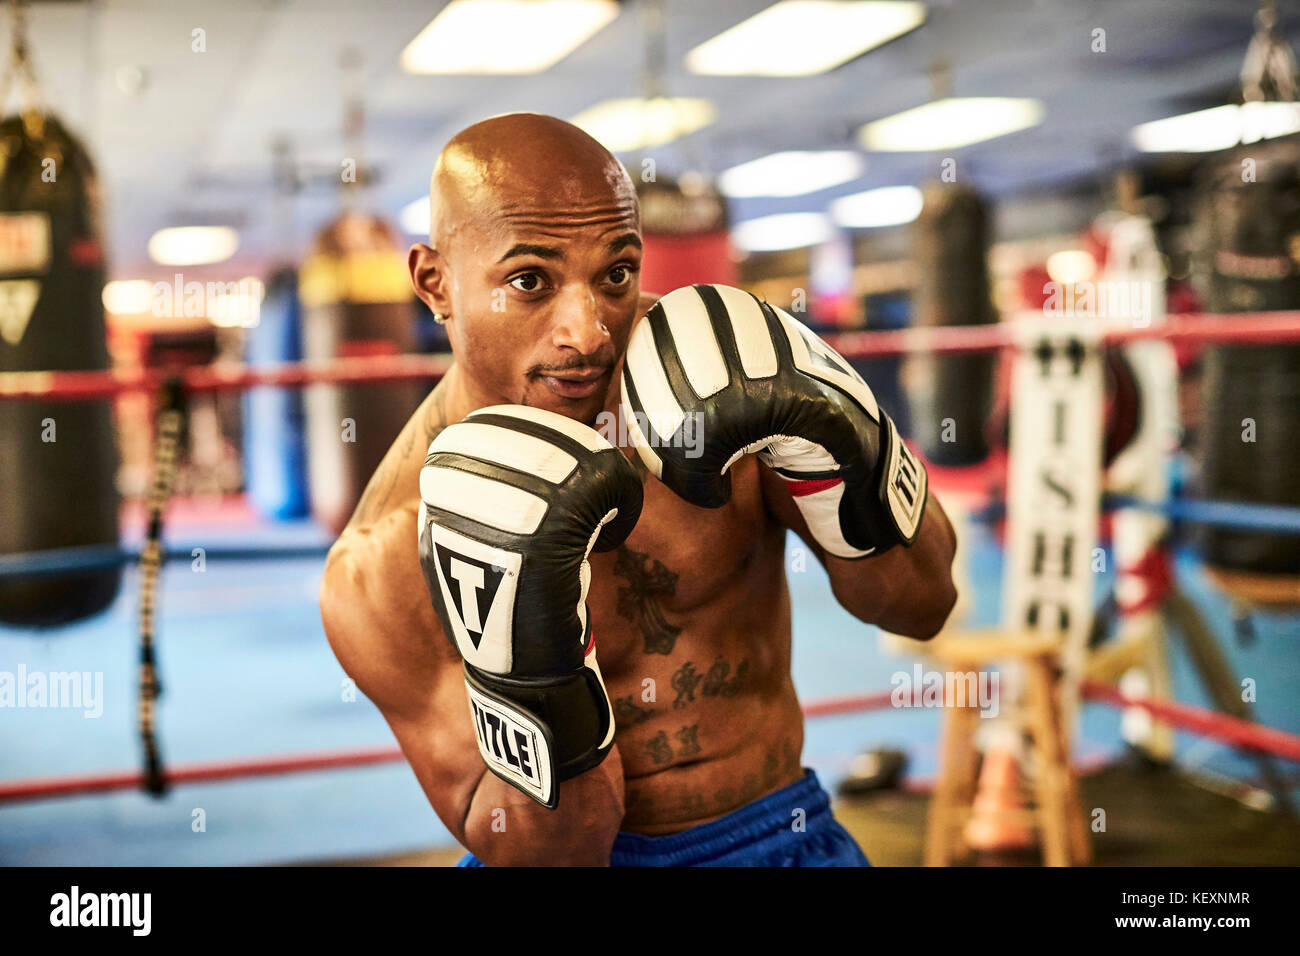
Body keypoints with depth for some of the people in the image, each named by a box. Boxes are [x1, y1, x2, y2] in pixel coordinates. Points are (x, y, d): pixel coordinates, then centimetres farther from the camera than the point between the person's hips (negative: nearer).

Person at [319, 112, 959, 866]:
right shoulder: (384, 571, -17)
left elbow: (922, 607, -5)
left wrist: (842, 448, -24)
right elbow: (545, 853, -12)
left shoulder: (709, 364, -11)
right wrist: (531, 672, -30)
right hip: (590, 849, 0)